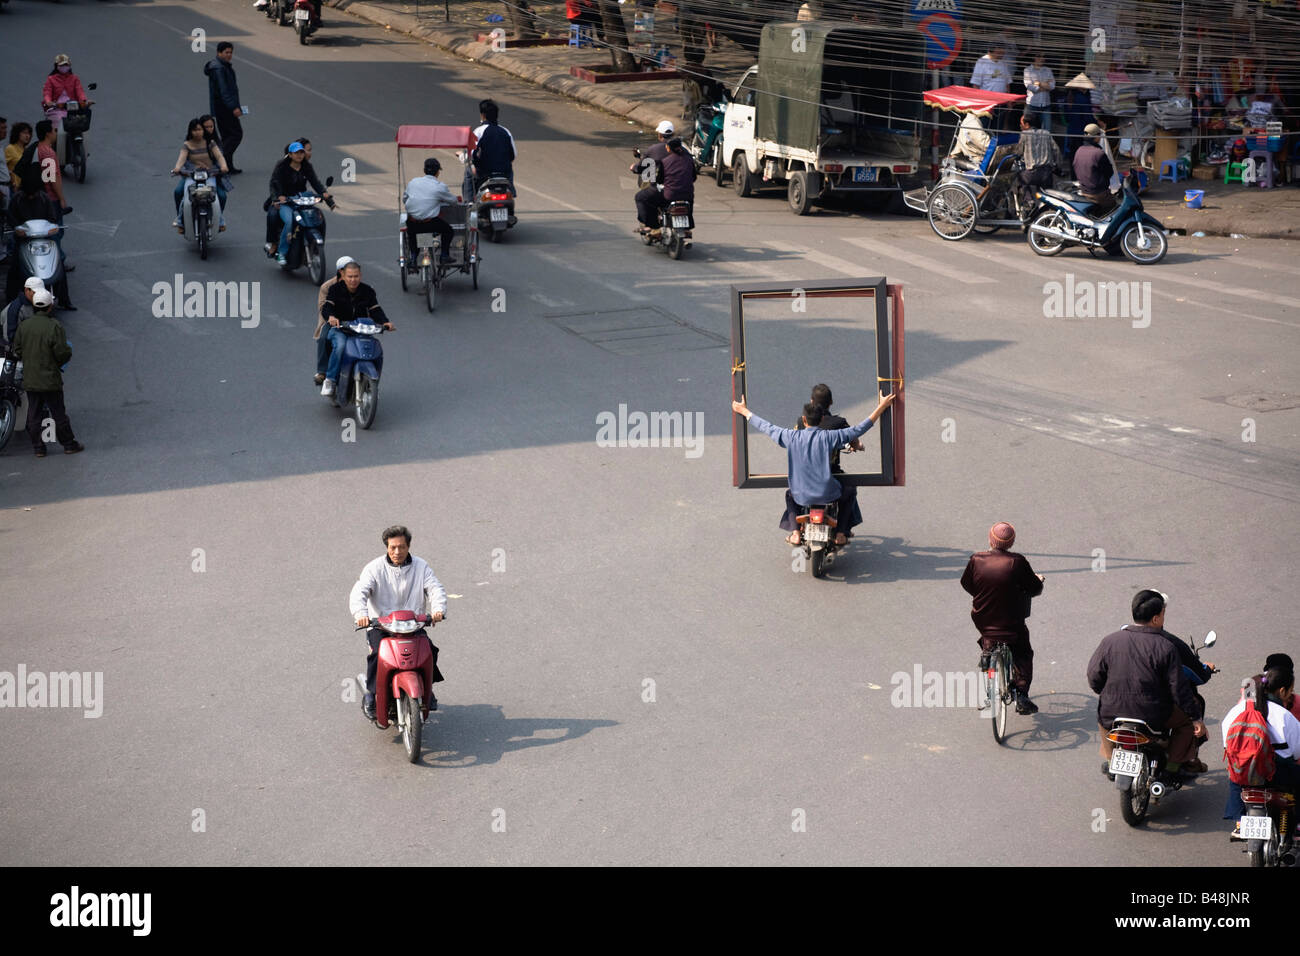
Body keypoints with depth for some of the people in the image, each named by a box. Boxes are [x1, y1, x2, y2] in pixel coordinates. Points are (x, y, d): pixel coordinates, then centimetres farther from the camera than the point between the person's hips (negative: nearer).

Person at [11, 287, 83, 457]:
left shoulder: (23, 326, -2)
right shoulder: (54, 326, -17)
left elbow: (17, 352, 4)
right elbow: (63, 353, -18)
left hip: (29, 380, 4)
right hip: (50, 380, -4)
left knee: (34, 416, 11)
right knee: (59, 414, 7)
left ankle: (38, 448, 14)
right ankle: (69, 445, 16)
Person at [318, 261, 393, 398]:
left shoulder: (367, 291, 7)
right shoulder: (335, 289, -2)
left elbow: (375, 310, 0)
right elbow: (326, 308, -15)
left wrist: (385, 322, -21)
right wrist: (331, 317, -39)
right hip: (338, 329, -3)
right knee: (340, 345, -35)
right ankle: (330, 379, -24)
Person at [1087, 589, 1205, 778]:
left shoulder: (1109, 642, -5)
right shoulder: (1165, 648, -13)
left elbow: (1094, 679, 0)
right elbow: (1179, 688, -11)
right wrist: (1196, 718, 0)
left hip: (1113, 715, 3)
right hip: (1153, 718, -3)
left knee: (1103, 713, 37)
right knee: (1187, 718, 21)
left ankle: (1110, 759, 36)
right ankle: (1173, 766, 20)